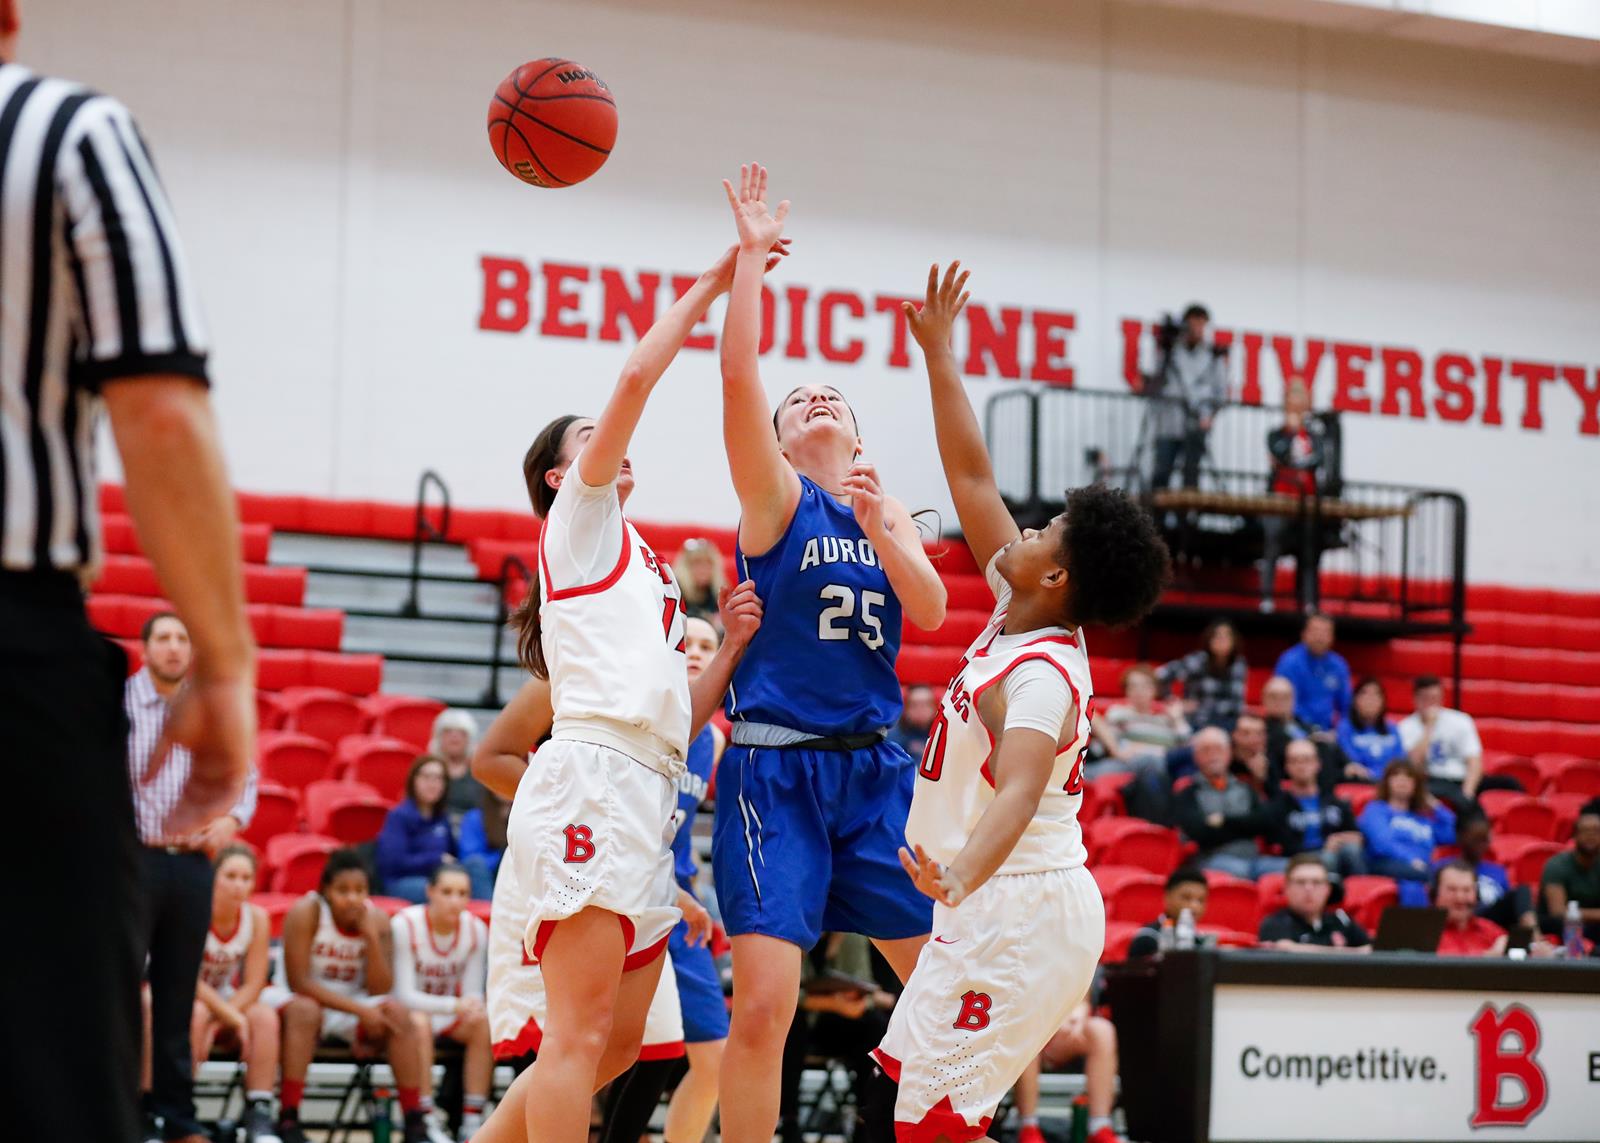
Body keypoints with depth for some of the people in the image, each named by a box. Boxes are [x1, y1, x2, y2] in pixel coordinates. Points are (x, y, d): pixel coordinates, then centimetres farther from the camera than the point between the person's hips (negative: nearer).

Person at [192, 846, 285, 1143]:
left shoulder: (256, 917, -10)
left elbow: (253, 985, -12)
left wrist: (217, 1023, -25)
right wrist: (232, 1017, -31)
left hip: (228, 1000, 3)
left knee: (265, 1017, -27)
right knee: (197, 1015, -37)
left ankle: (259, 1115, -27)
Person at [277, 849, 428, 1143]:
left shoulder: (376, 918, -5)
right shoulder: (306, 912, -17)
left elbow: (379, 990, -9)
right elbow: (298, 982, -22)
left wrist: (372, 937, -21)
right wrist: (359, 1009, -26)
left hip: (355, 1006, 4)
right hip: (308, 1003, -4)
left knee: (397, 1012, -23)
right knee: (304, 1009, -36)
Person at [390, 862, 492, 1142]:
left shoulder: (476, 930, -7)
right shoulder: (405, 925, -19)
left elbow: (473, 993, -6)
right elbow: (405, 995, -22)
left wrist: (474, 1006, -32)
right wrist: (454, 1005, -38)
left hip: (450, 1014, 4)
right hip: (410, 1010, -4)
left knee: (483, 1022, -26)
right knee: (419, 1022, -37)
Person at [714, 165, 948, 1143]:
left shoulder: (886, 508, 16)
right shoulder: (775, 495, 3)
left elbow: (929, 610, 0)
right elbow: (739, 374, -12)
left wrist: (879, 526, -14)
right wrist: (752, 254, -11)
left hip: (875, 768, 5)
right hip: (776, 768, -5)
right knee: (764, 1003, -12)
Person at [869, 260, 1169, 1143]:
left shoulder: (1041, 677, -20)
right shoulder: (1016, 612, 6)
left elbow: (1017, 792, -38)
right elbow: (970, 476, 12)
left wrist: (959, 874, -55)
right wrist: (938, 355, 14)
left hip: (1018, 912, -10)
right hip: (986, 909, 10)